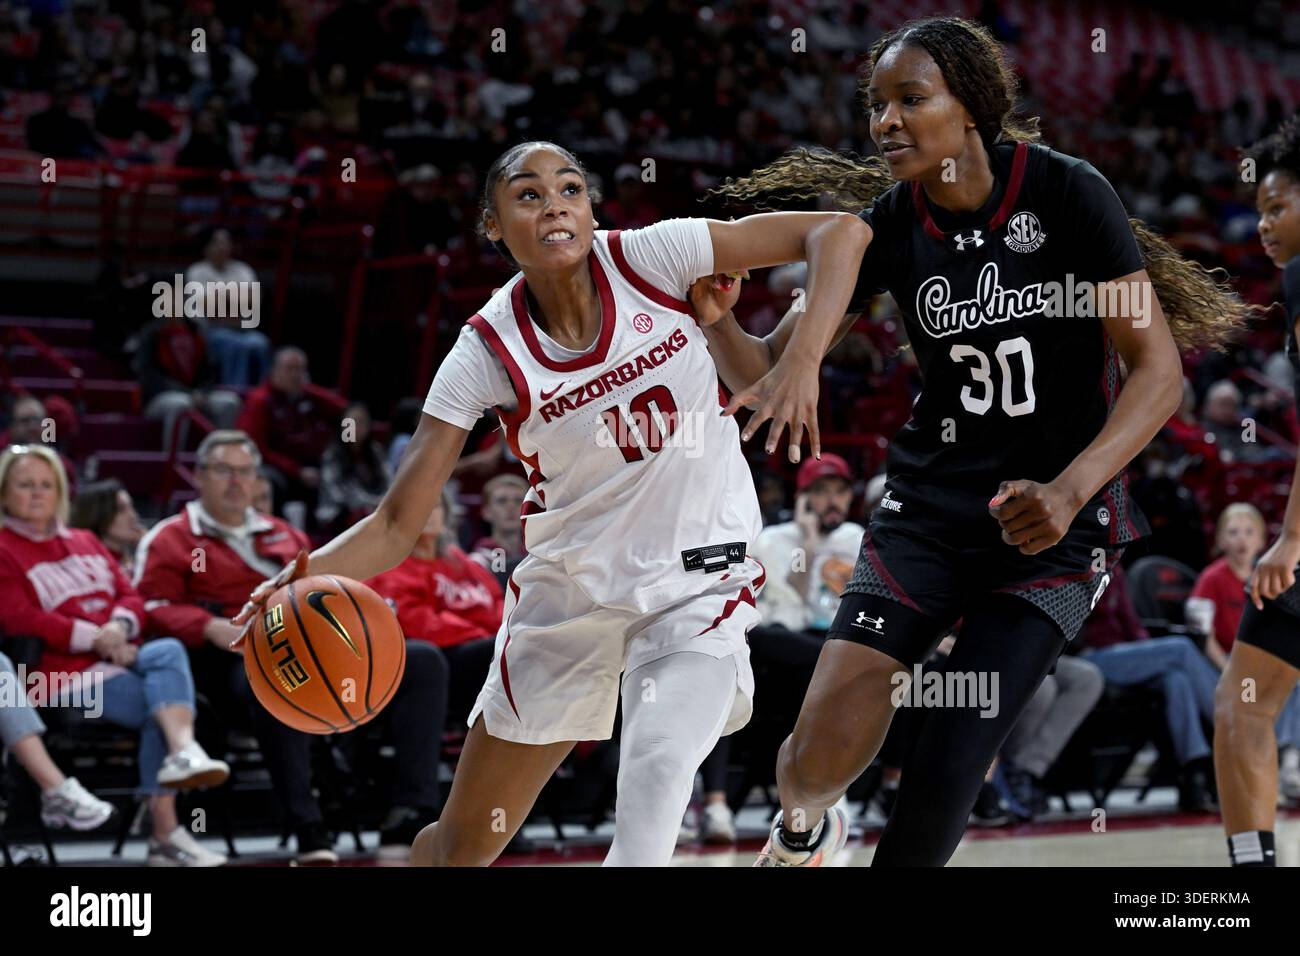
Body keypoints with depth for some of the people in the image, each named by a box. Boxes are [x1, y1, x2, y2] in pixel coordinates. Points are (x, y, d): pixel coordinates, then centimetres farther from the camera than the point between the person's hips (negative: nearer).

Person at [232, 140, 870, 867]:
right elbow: (399, 525, -11)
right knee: (464, 843, 11)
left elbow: (839, 231, -14)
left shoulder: (650, 257, -14)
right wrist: (307, 574, -31)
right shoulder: (487, 351, -11)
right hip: (569, 589, 2)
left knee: (656, 780, -28)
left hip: (697, 581, -2)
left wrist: (801, 361, -29)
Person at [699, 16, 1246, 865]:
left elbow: (1158, 368, -13)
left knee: (945, 779, -12)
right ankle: (804, 830, 27)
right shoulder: (889, 227, -3)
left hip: (1052, 533, -3)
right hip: (928, 515, 3)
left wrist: (1070, 490, -28)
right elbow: (768, 379, -3)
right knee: (820, 757, -10)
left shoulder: (1066, 193, -13)